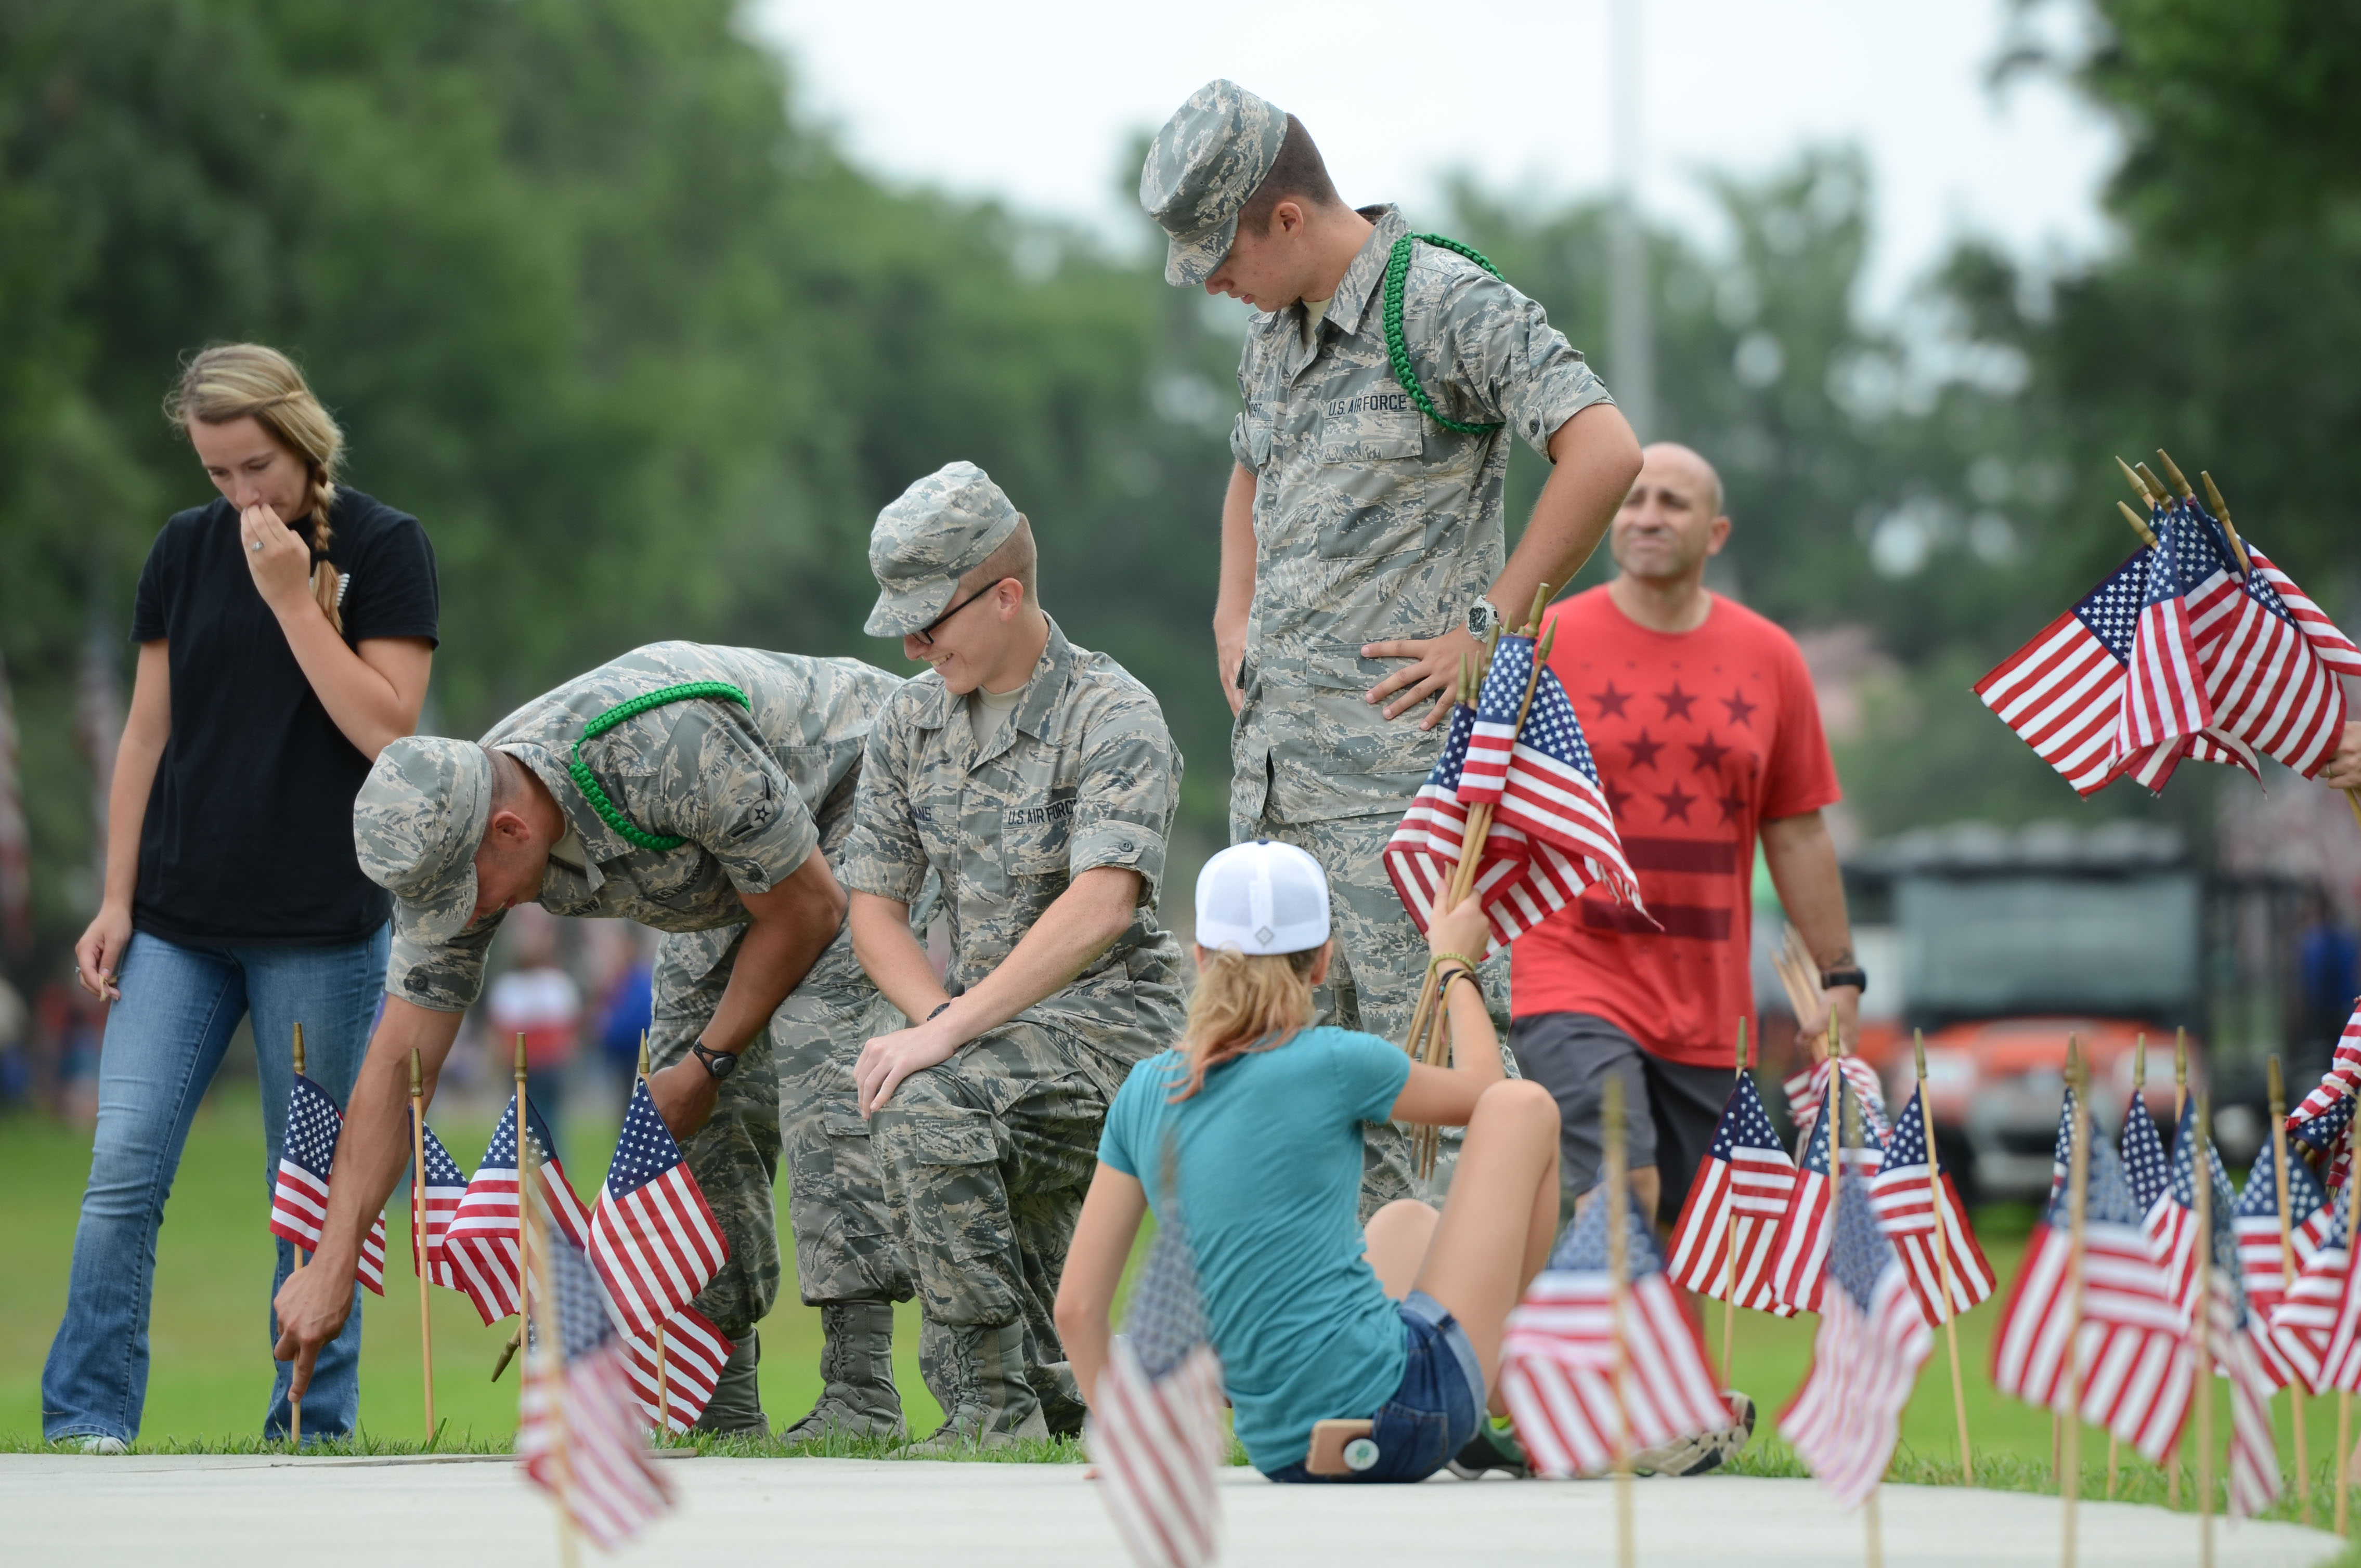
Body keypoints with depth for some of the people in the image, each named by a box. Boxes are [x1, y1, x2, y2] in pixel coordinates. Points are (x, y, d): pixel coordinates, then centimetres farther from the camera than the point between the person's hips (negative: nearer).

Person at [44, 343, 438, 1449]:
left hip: (321, 930, -3)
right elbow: (149, 734, 12)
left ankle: (314, 1424, 12)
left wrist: (291, 598, -15)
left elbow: (386, 727, -12)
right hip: (178, 921, 3)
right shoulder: (184, 551, 9)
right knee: (122, 1167, -7)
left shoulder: (385, 549, -2)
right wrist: (116, 901, 7)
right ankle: (86, 1420, -4)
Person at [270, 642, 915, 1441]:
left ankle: (860, 1391, -24)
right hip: (724, 872, 7)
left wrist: (706, 1065, -15)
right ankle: (722, 1410, 3)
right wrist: (330, 1265, -20)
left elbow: (807, 911, -26)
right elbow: (397, 1063, -16)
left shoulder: (668, 753, -41)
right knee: (702, 1120, -3)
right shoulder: (452, 834, -20)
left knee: (821, 1073, -23)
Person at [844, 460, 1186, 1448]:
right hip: (999, 1028, 8)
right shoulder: (911, 721, 9)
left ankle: (993, 1406, -25)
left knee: (925, 1108, -32)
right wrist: (943, 1016, -12)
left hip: (1114, 1014, -8)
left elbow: (1100, 907, -27)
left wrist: (949, 1033, -32)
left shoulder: (1112, 718, -13)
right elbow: (873, 907, 9)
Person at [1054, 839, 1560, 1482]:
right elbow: (1477, 1088, 11)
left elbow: (1077, 1308, 3)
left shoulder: (1146, 1092, 2)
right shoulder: (1334, 1063, -12)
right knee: (1521, 1108, 9)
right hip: (1402, 1419, -7)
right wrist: (1456, 967, 28)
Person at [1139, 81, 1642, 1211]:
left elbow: (1605, 453, -21)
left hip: (1399, 757, -9)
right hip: (1272, 763, 9)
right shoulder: (1272, 333, 16)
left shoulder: (1446, 303, -11)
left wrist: (1489, 625, -17)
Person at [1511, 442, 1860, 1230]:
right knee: (1623, 1196, -22)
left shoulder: (1770, 659, 7)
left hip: (1709, 1006, 4)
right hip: (1573, 980, -4)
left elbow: (1797, 834, 13)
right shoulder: (1543, 645, -2)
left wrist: (1838, 977, 10)